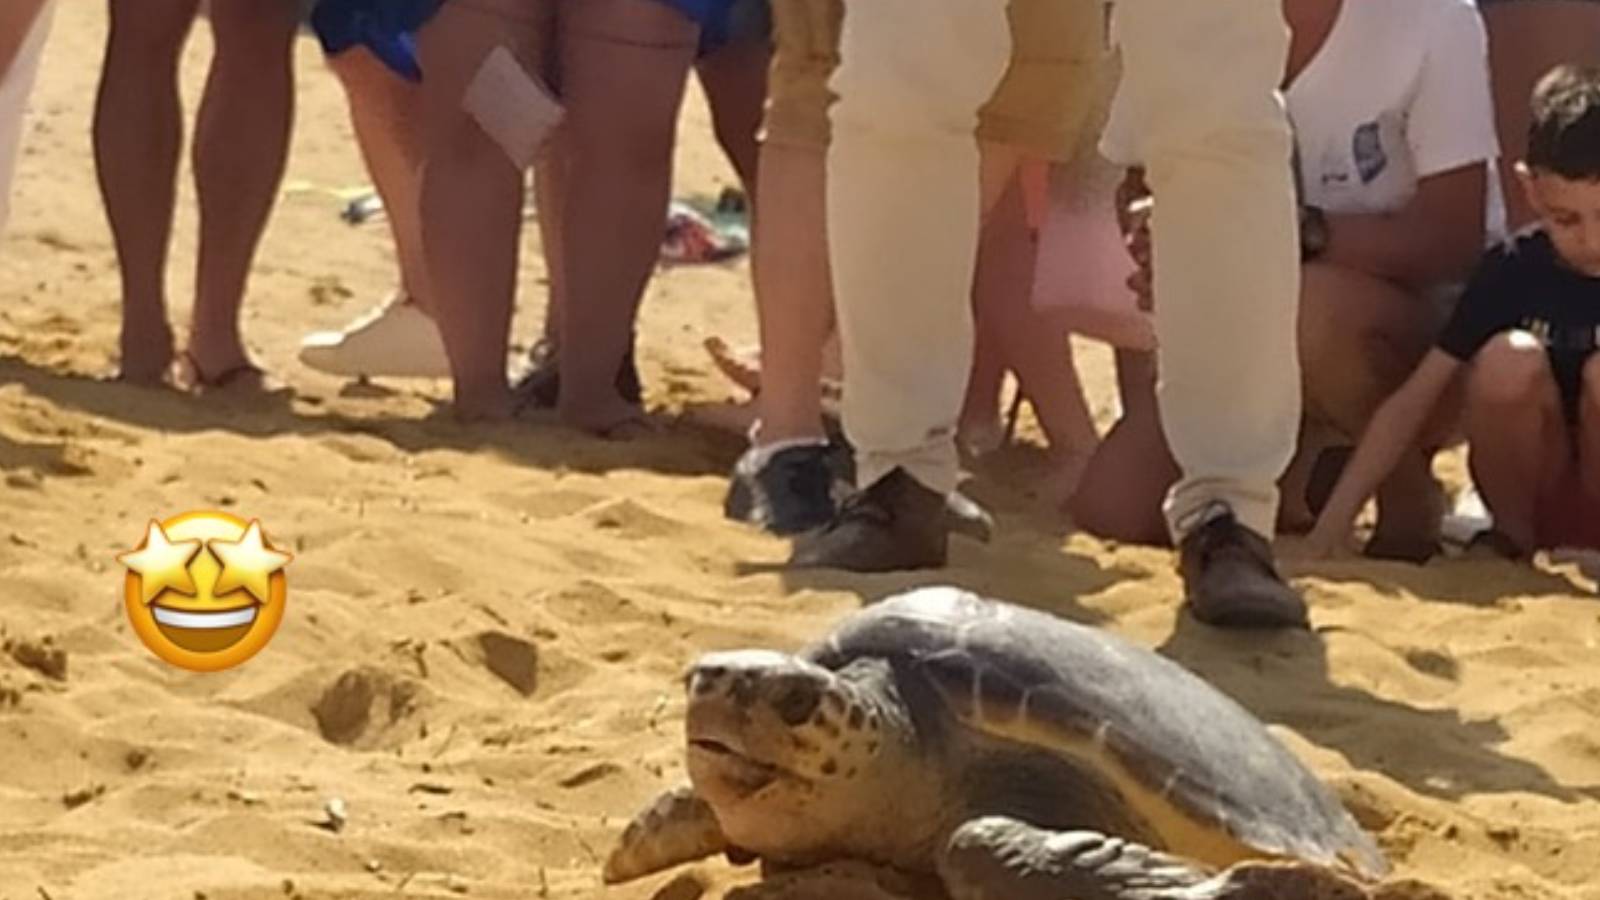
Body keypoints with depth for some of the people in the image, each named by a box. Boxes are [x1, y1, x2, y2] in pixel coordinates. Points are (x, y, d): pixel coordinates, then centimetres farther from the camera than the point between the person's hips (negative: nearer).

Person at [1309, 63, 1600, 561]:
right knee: (1509, 360, -27)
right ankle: (1513, 534, -7)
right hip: (1543, 504, 1)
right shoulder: (1514, 271, -8)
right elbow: (1413, 401, -9)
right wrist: (1336, 516, -16)